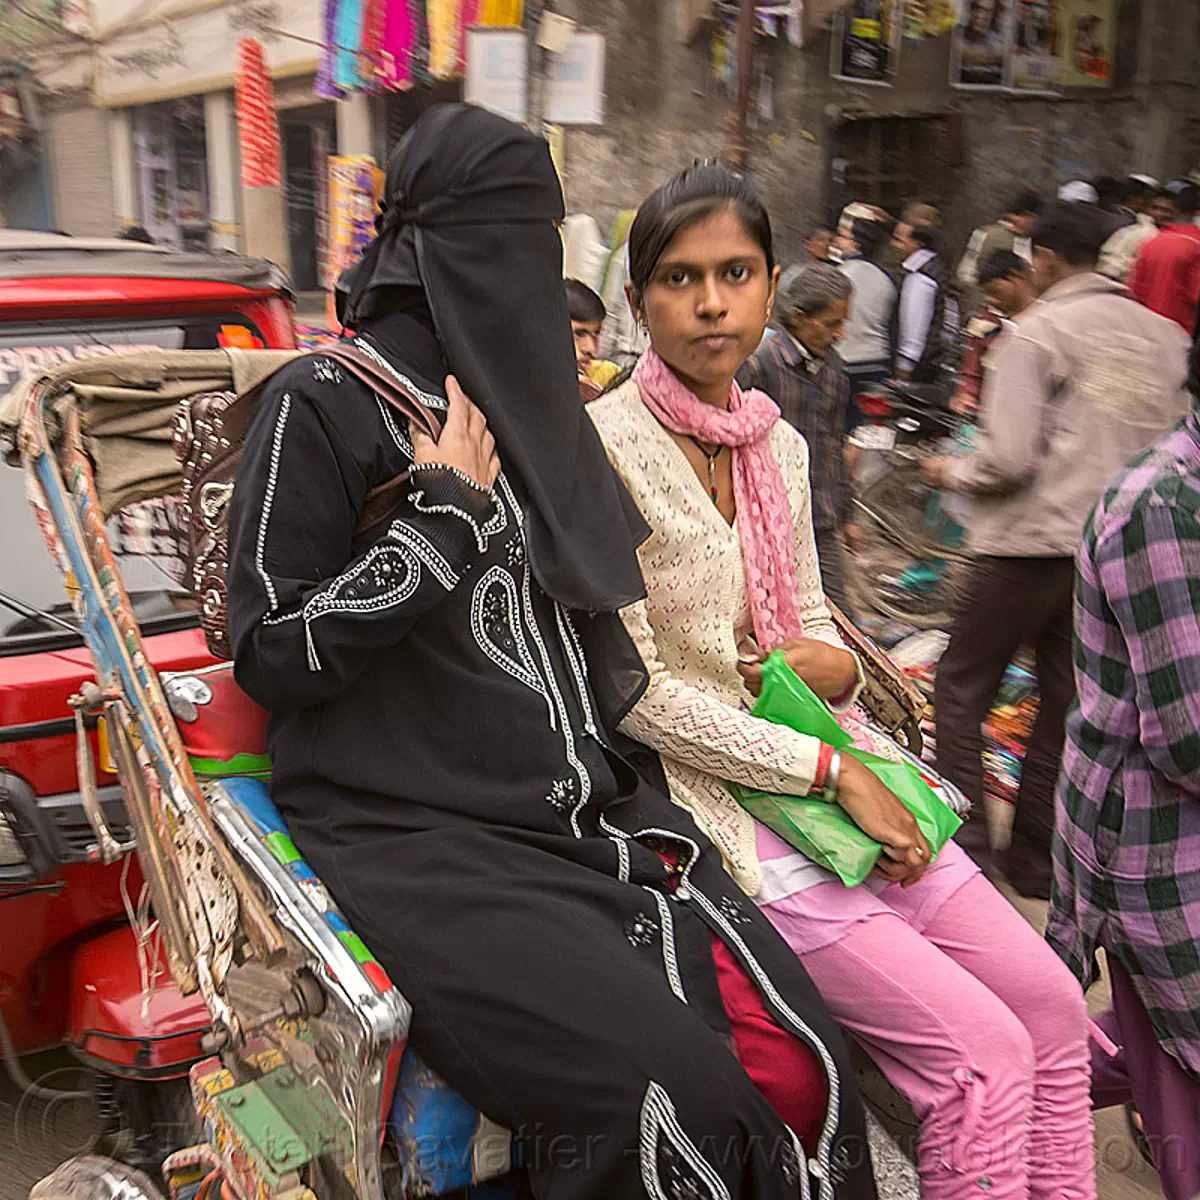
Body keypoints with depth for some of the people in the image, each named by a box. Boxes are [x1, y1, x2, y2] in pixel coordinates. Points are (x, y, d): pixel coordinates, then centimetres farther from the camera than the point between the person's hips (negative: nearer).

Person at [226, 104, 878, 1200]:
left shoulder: (523, 401, 17)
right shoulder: (326, 405, -5)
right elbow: (271, 658, -9)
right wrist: (448, 513, -12)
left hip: (588, 810, 6)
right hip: (423, 840, -6)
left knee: (801, 1065, -12)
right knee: (678, 1098, -22)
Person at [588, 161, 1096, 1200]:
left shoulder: (780, 443, 9)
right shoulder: (602, 448, -13)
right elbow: (635, 692, -15)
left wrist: (835, 665, -6)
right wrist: (830, 770, -14)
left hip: (837, 775, 7)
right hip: (709, 796, -7)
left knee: (1054, 1007, 3)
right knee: (982, 1049, -11)